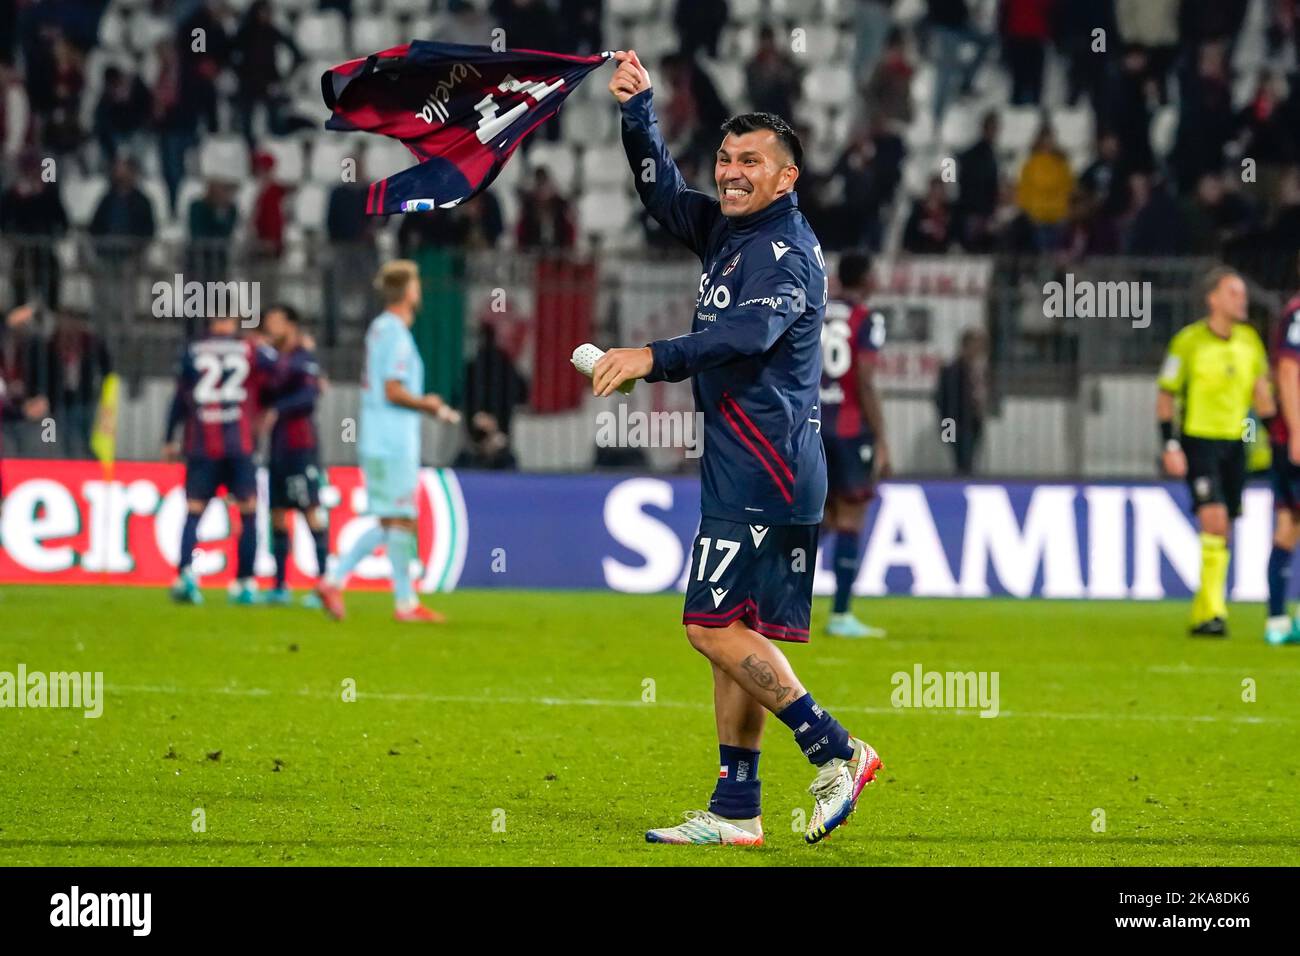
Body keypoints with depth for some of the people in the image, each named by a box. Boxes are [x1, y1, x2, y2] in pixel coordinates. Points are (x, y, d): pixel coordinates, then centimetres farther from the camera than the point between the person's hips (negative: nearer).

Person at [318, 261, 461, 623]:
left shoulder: (379, 329, 15)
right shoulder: (396, 333, -14)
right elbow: (394, 392, -18)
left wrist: (423, 403, 15)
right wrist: (434, 408, -7)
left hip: (378, 441, 9)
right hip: (394, 443, -9)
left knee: (389, 524, 11)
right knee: (400, 522, -4)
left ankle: (334, 580, 6)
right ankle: (406, 603, -1)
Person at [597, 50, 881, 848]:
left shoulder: (788, 251, -12)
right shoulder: (727, 230, 15)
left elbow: (747, 334, -28)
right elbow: (666, 195, 25)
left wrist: (653, 358, -34)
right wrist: (639, 111, 12)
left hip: (766, 472, -9)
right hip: (745, 472, 9)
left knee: (716, 624, -14)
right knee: (734, 634, 8)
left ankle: (837, 753, -9)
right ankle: (736, 813, 10)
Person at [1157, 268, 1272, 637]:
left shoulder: (1249, 340, 8)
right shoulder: (1189, 341, -7)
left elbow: (1262, 397, 18)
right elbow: (1165, 395, -5)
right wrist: (1170, 446, -10)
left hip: (1235, 442, 5)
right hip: (1199, 439, -5)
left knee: (1222, 532, 7)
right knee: (1214, 518, -18)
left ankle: (1202, 616, 16)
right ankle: (1213, 610, -16)